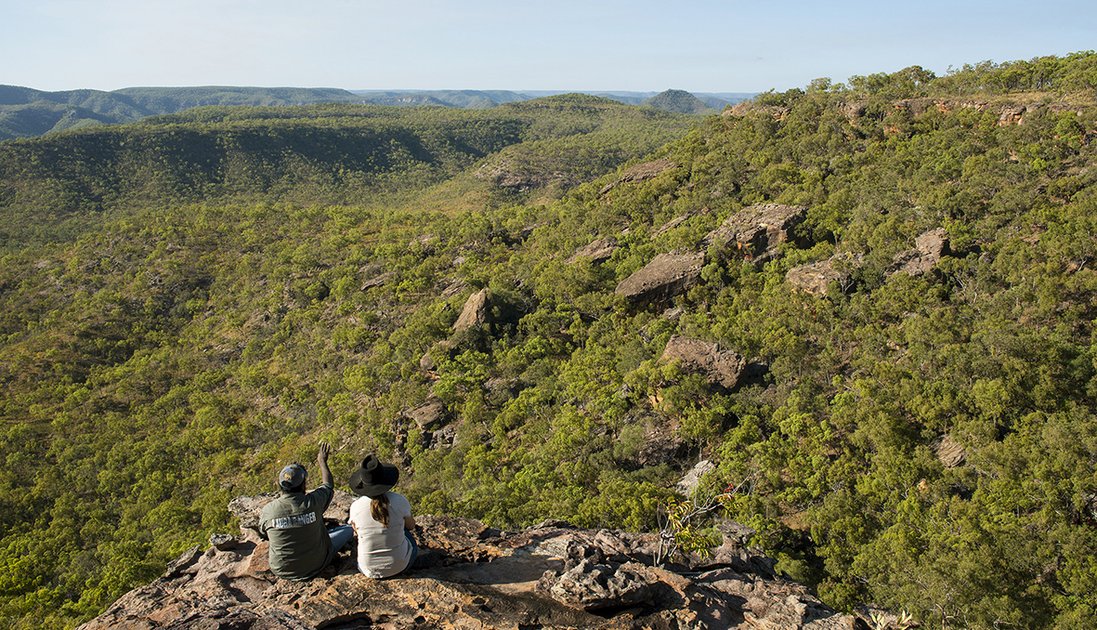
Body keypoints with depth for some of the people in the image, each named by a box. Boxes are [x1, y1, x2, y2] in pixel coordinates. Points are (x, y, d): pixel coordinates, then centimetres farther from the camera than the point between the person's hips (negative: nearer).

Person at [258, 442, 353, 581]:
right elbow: (328, 485, 0)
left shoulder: (268, 510, -18)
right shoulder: (313, 502, -23)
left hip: (281, 569, 4)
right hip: (315, 566, -3)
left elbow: (264, 535, 4)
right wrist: (322, 461, 17)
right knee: (348, 529, 14)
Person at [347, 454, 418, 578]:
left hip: (368, 569, 1)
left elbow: (356, 531, 4)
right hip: (400, 564, -1)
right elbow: (411, 525, 1)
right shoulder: (399, 501, -19)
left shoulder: (355, 507, -17)